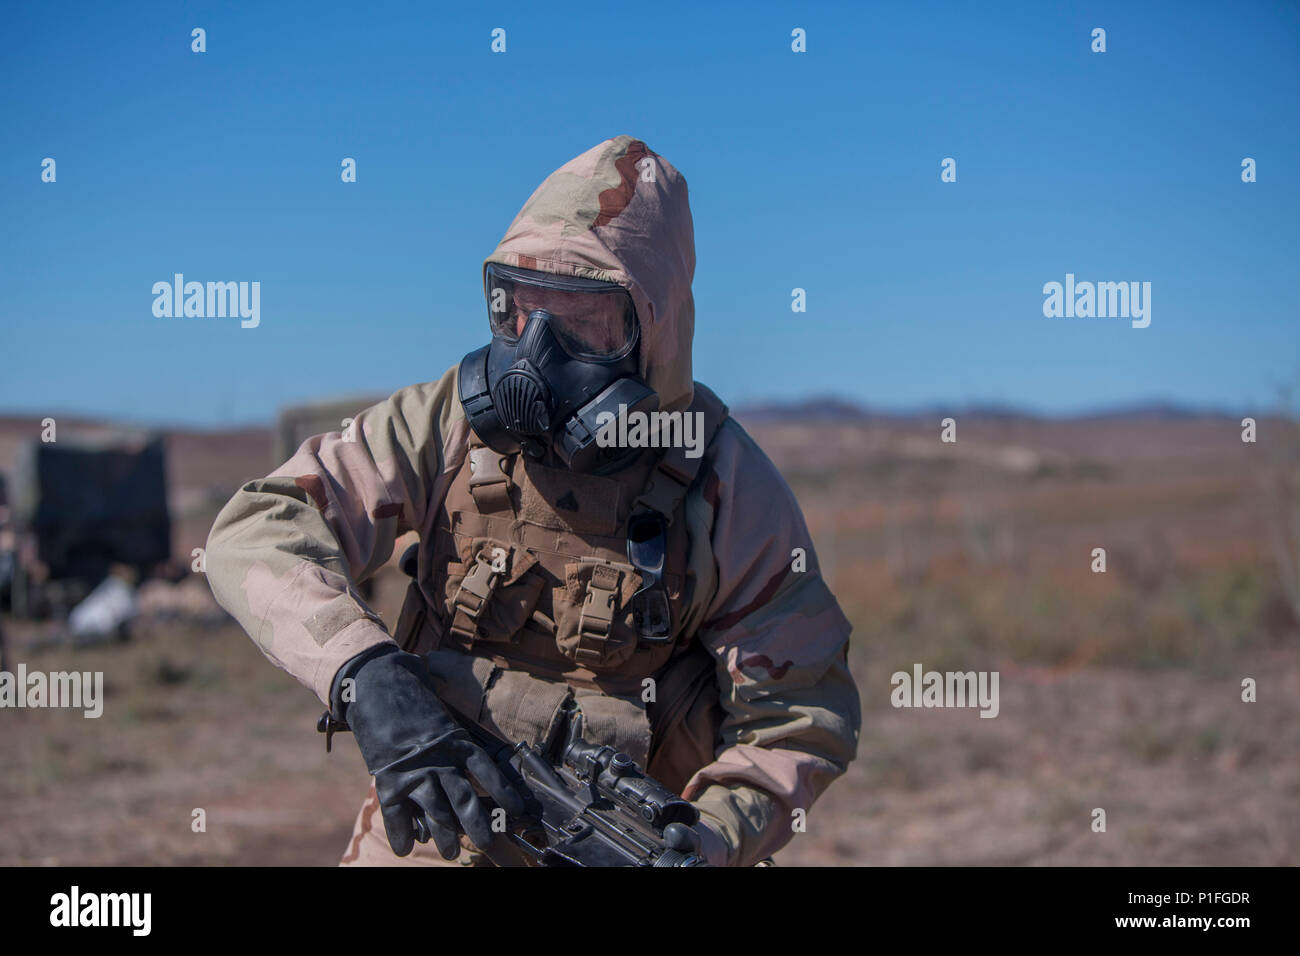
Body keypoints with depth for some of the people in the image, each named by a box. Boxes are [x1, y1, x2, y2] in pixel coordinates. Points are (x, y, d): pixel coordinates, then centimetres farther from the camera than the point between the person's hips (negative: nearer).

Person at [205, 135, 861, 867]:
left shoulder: (728, 486, -8)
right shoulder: (449, 422, -4)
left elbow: (802, 718, -5)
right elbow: (258, 532, -13)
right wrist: (367, 678, -29)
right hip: (425, 829, 1)